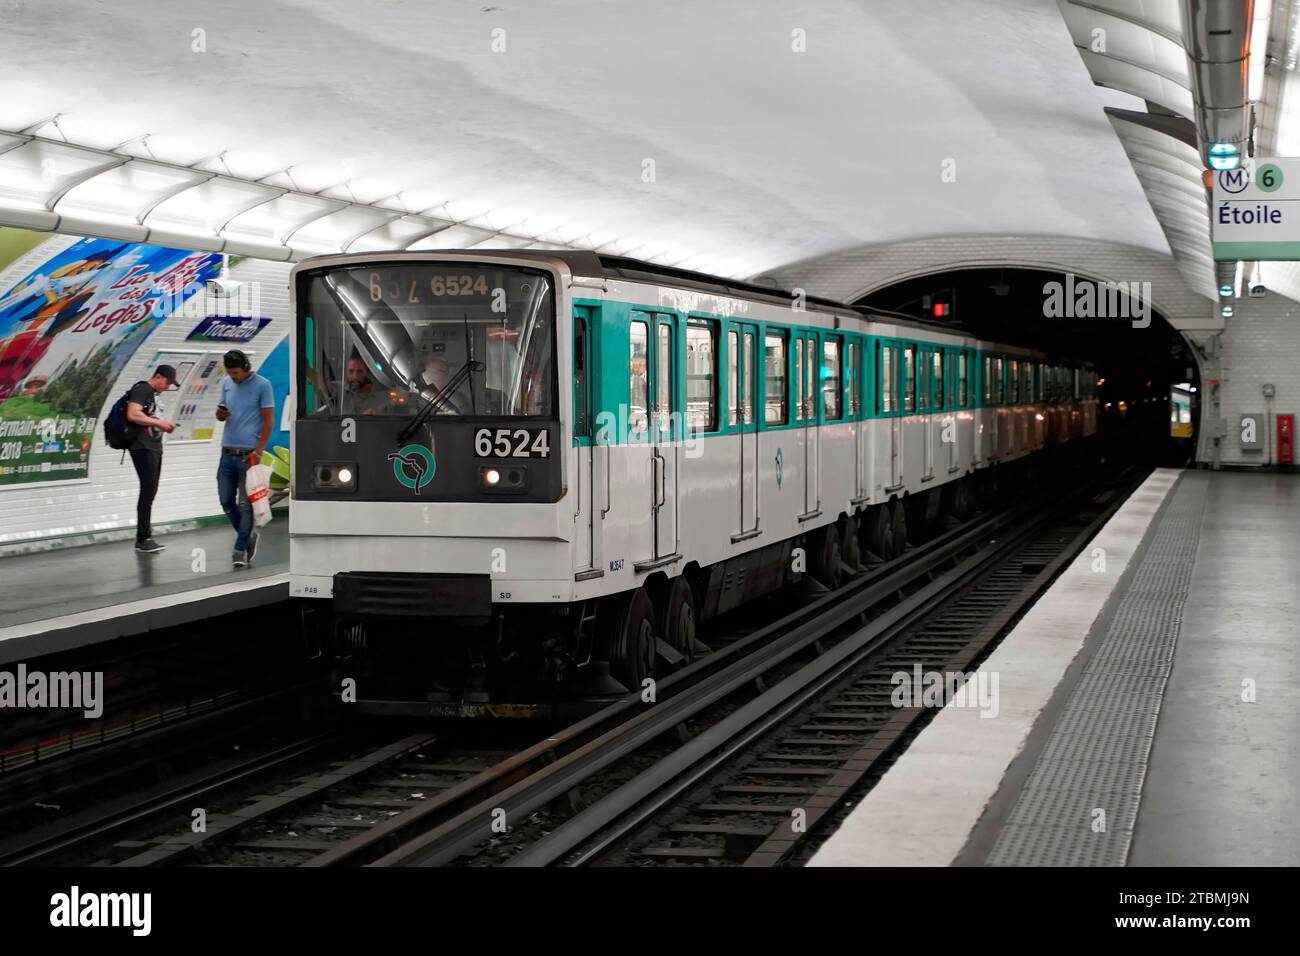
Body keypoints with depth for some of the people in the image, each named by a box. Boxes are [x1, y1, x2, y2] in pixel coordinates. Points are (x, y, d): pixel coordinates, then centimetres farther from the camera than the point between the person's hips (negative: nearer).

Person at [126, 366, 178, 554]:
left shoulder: (153, 394, 20)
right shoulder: (141, 390, -9)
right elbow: (133, 415, -22)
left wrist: (164, 426, 10)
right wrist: (159, 422, -16)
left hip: (154, 448, 10)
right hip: (142, 448, -10)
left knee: (150, 492, 9)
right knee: (148, 491, -11)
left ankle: (144, 537, 13)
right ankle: (143, 539, -9)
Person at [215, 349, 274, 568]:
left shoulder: (262, 385, -6)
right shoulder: (227, 383, 11)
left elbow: (269, 420, -7)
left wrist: (258, 451, -13)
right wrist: (220, 414, -6)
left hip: (248, 453, -6)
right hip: (227, 452, 6)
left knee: (245, 504, -3)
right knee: (226, 501, 8)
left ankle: (240, 550, 3)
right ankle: (248, 535, 27)